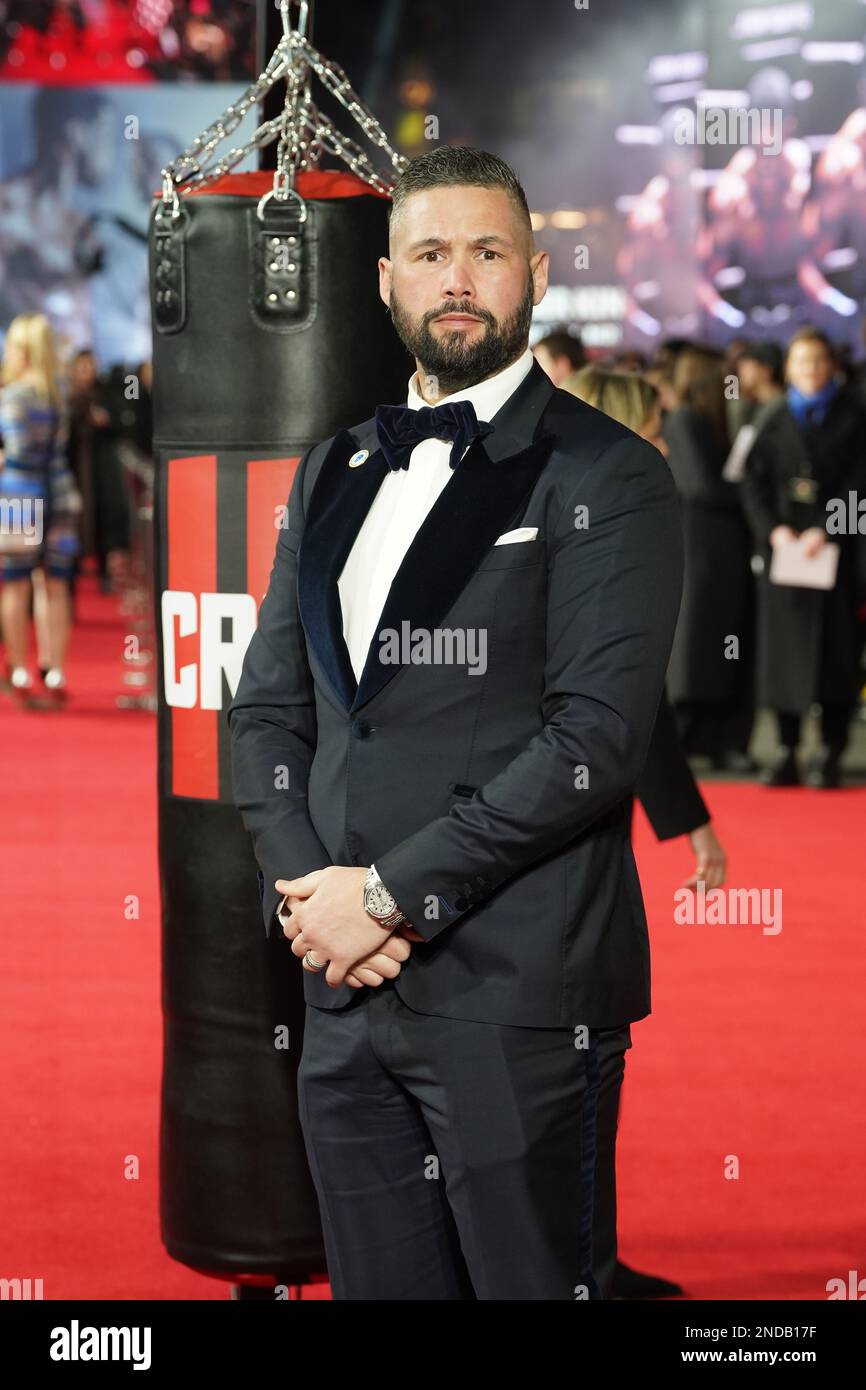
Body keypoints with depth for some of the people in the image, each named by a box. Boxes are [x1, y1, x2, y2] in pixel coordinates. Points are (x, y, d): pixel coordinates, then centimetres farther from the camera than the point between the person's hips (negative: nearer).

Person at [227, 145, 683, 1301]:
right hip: (347, 991, 6)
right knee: (380, 1285, 12)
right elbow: (267, 708, 15)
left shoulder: (607, 478, -4)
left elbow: (595, 741, -13)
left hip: (521, 1001, -6)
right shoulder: (333, 474, 16)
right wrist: (304, 890, -3)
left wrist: (391, 893, -14)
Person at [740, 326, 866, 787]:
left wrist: (825, 530, -14)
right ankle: (786, 752, 3)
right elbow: (753, 481, 5)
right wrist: (774, 529, -11)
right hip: (783, 546, 2)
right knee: (783, 645, -1)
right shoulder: (775, 424, 12)